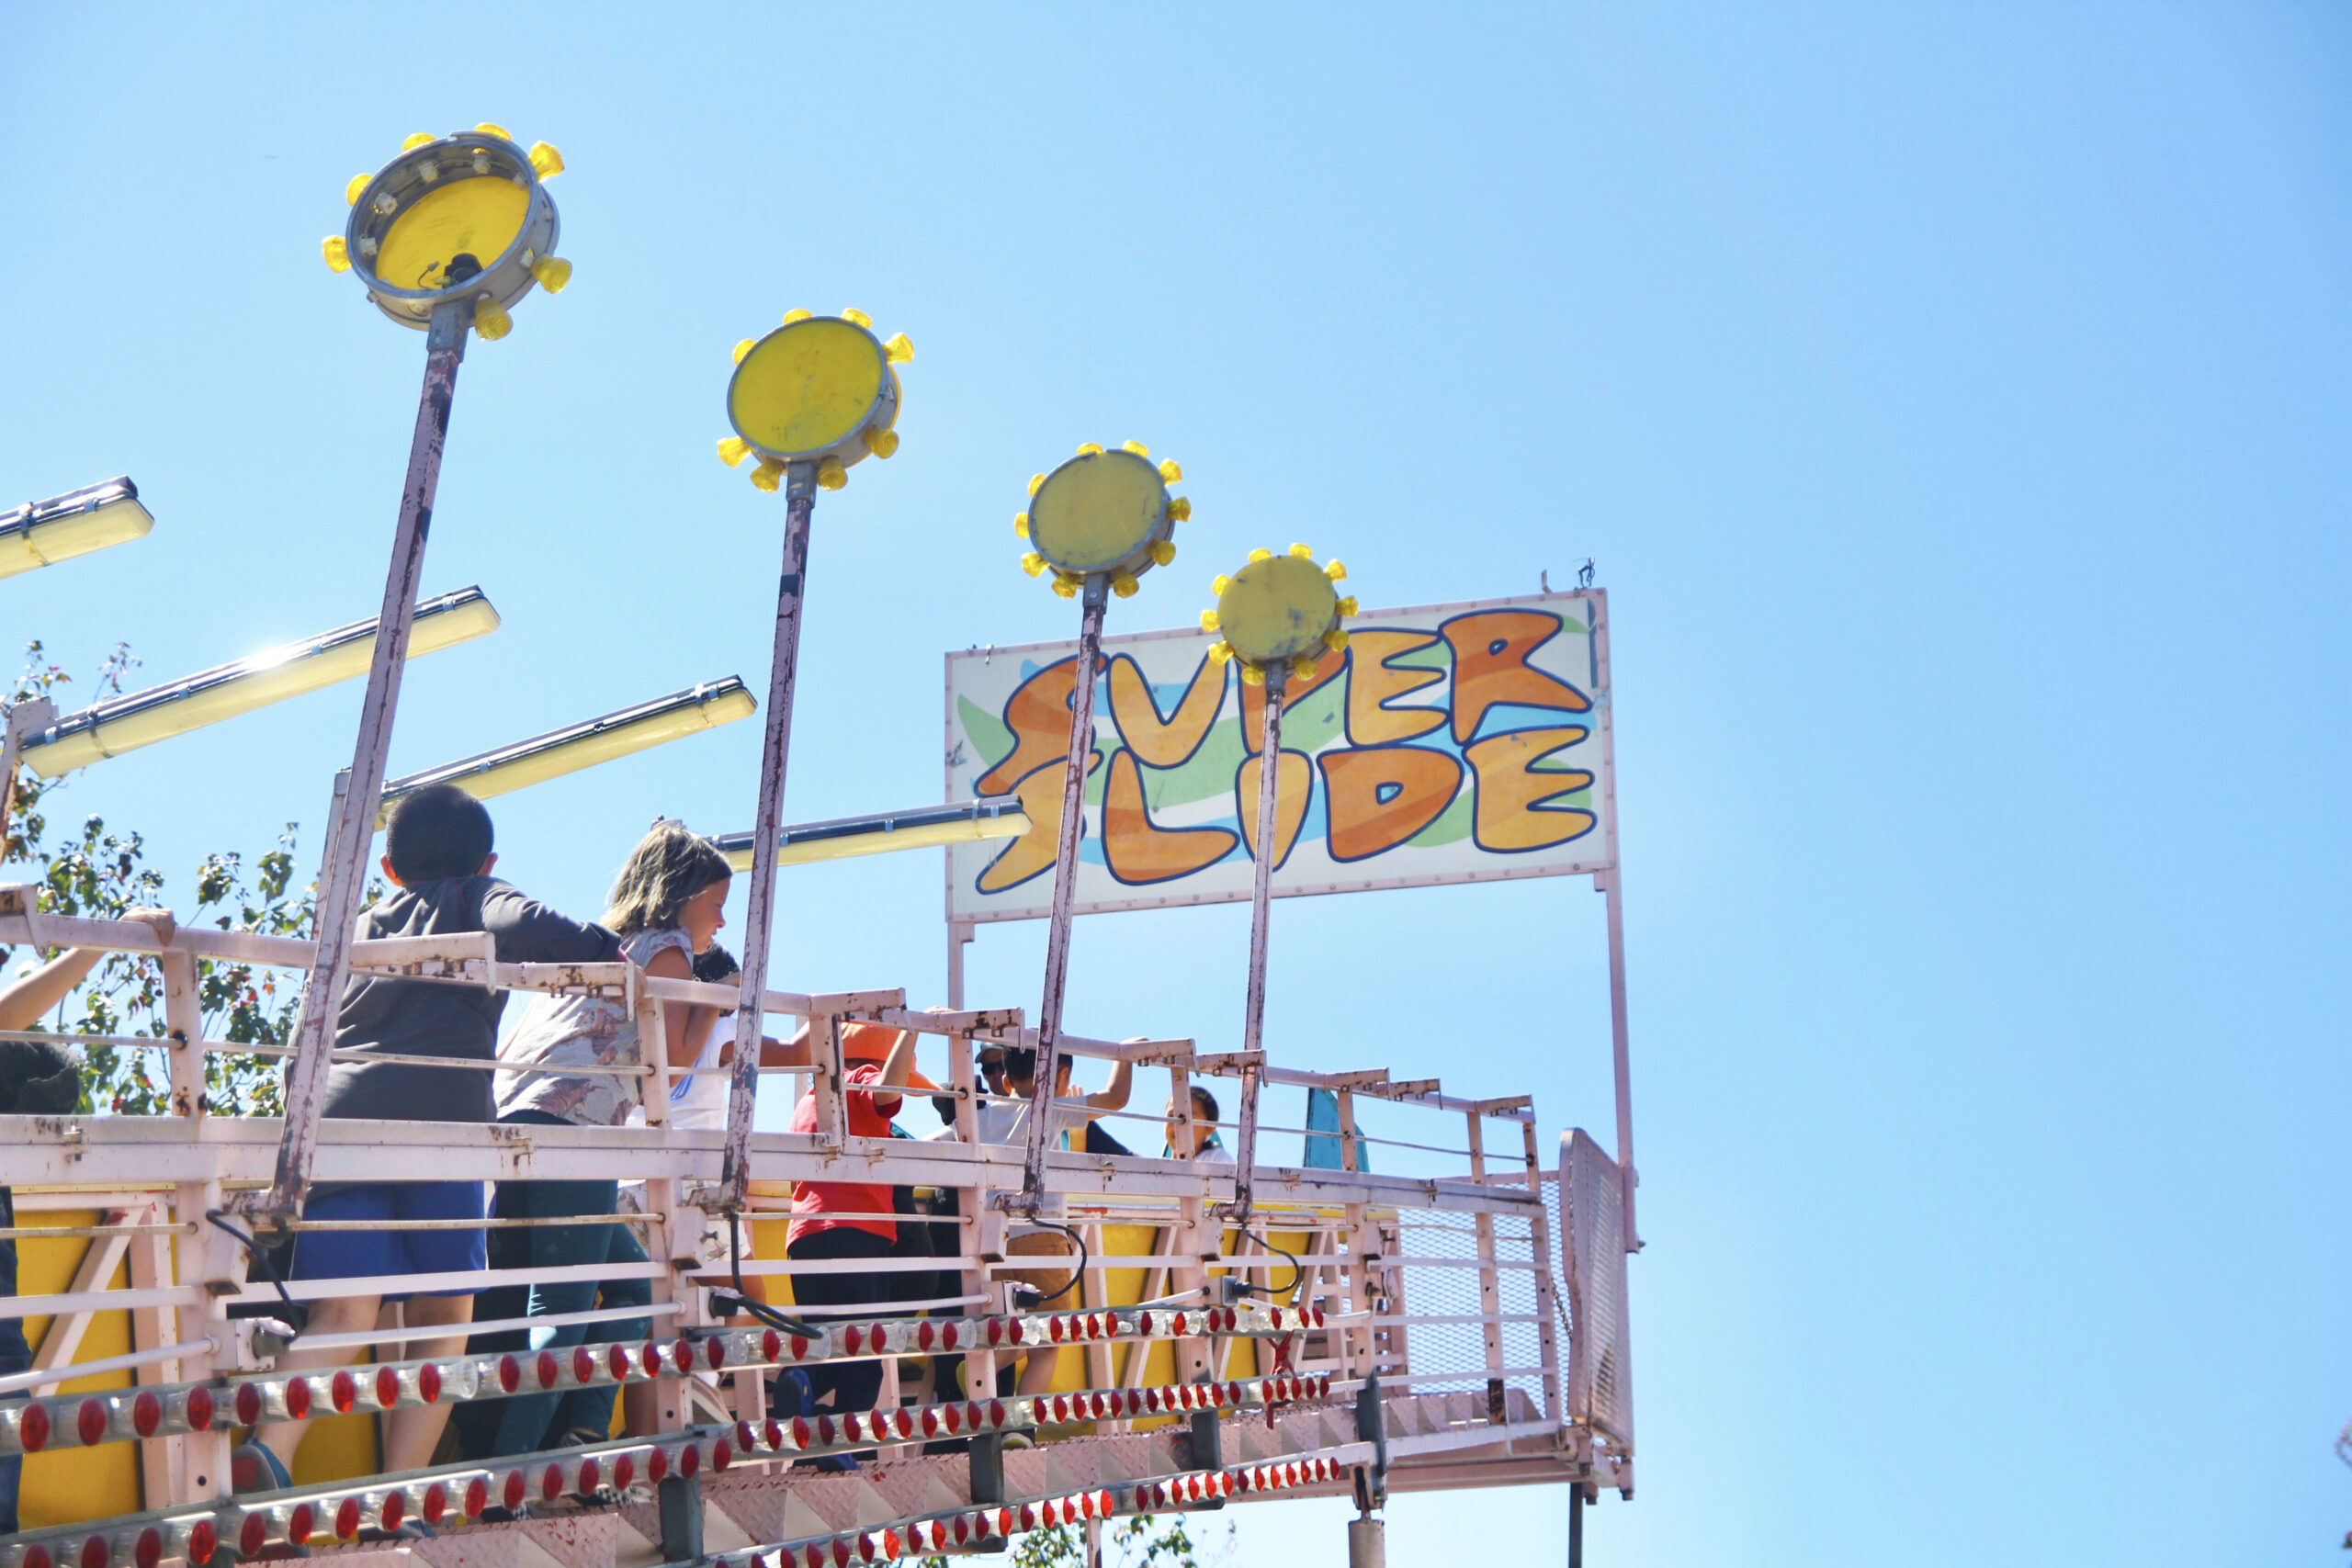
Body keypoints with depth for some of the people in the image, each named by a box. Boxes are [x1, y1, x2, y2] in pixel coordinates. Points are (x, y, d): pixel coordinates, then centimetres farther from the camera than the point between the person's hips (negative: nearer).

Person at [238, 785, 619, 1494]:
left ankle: (268, 1453, -25)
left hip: (338, 1122, 4)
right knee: (442, 1316, 3)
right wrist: (612, 954, 3)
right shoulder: (479, 900, 19)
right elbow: (522, 925, -5)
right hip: (440, 1123, -4)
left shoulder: (360, 925, 32)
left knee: (342, 1314, -2)